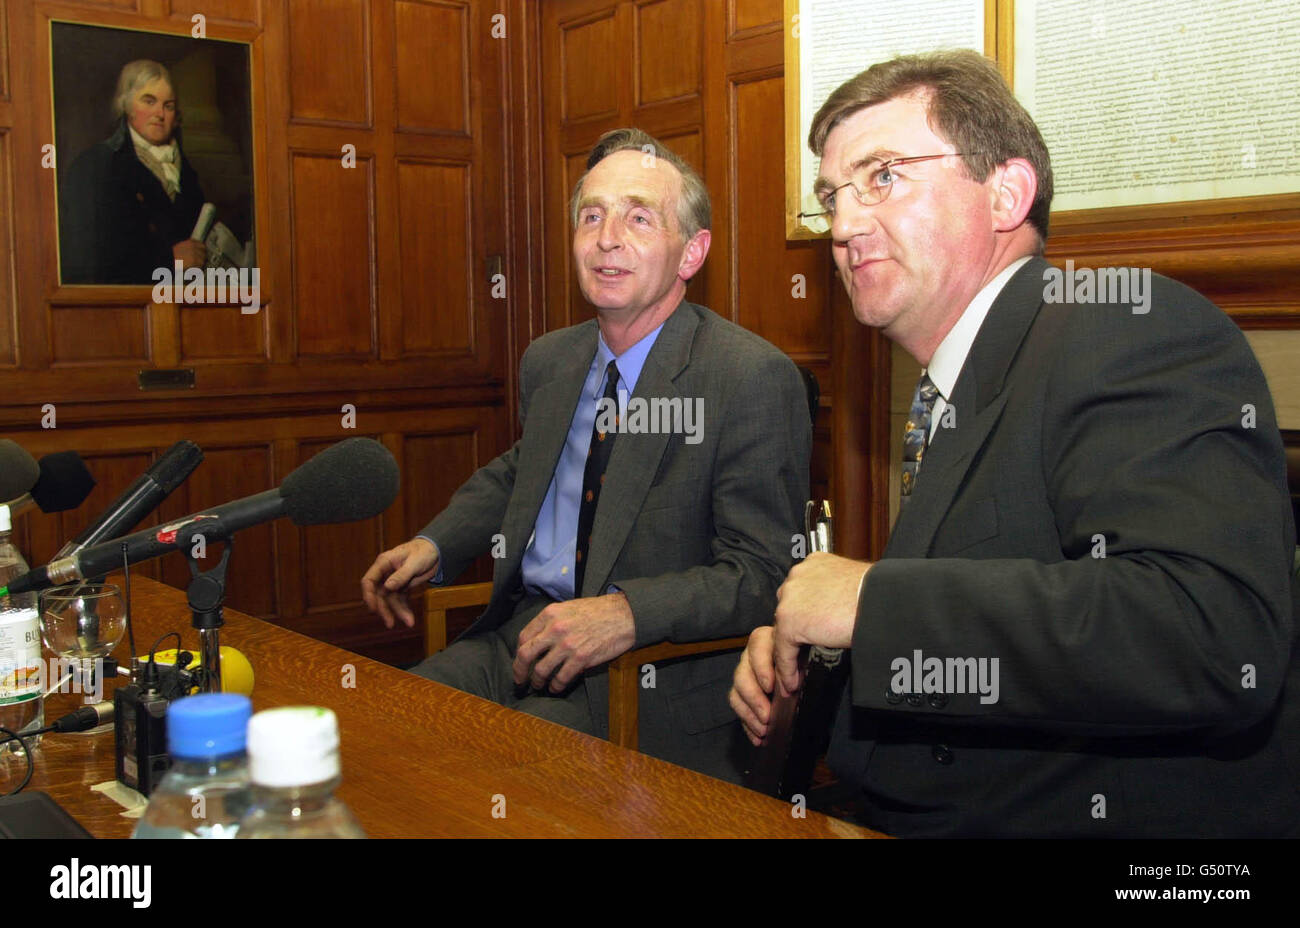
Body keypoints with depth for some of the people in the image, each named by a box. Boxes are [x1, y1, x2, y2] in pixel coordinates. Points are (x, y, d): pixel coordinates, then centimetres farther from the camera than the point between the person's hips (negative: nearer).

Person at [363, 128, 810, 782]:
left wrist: (630, 611, -30)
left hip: (657, 677, -6)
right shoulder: (549, 361, 9)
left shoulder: (755, 379, -13)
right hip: (522, 637, 7)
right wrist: (435, 544, 14)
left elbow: (761, 575, -16)